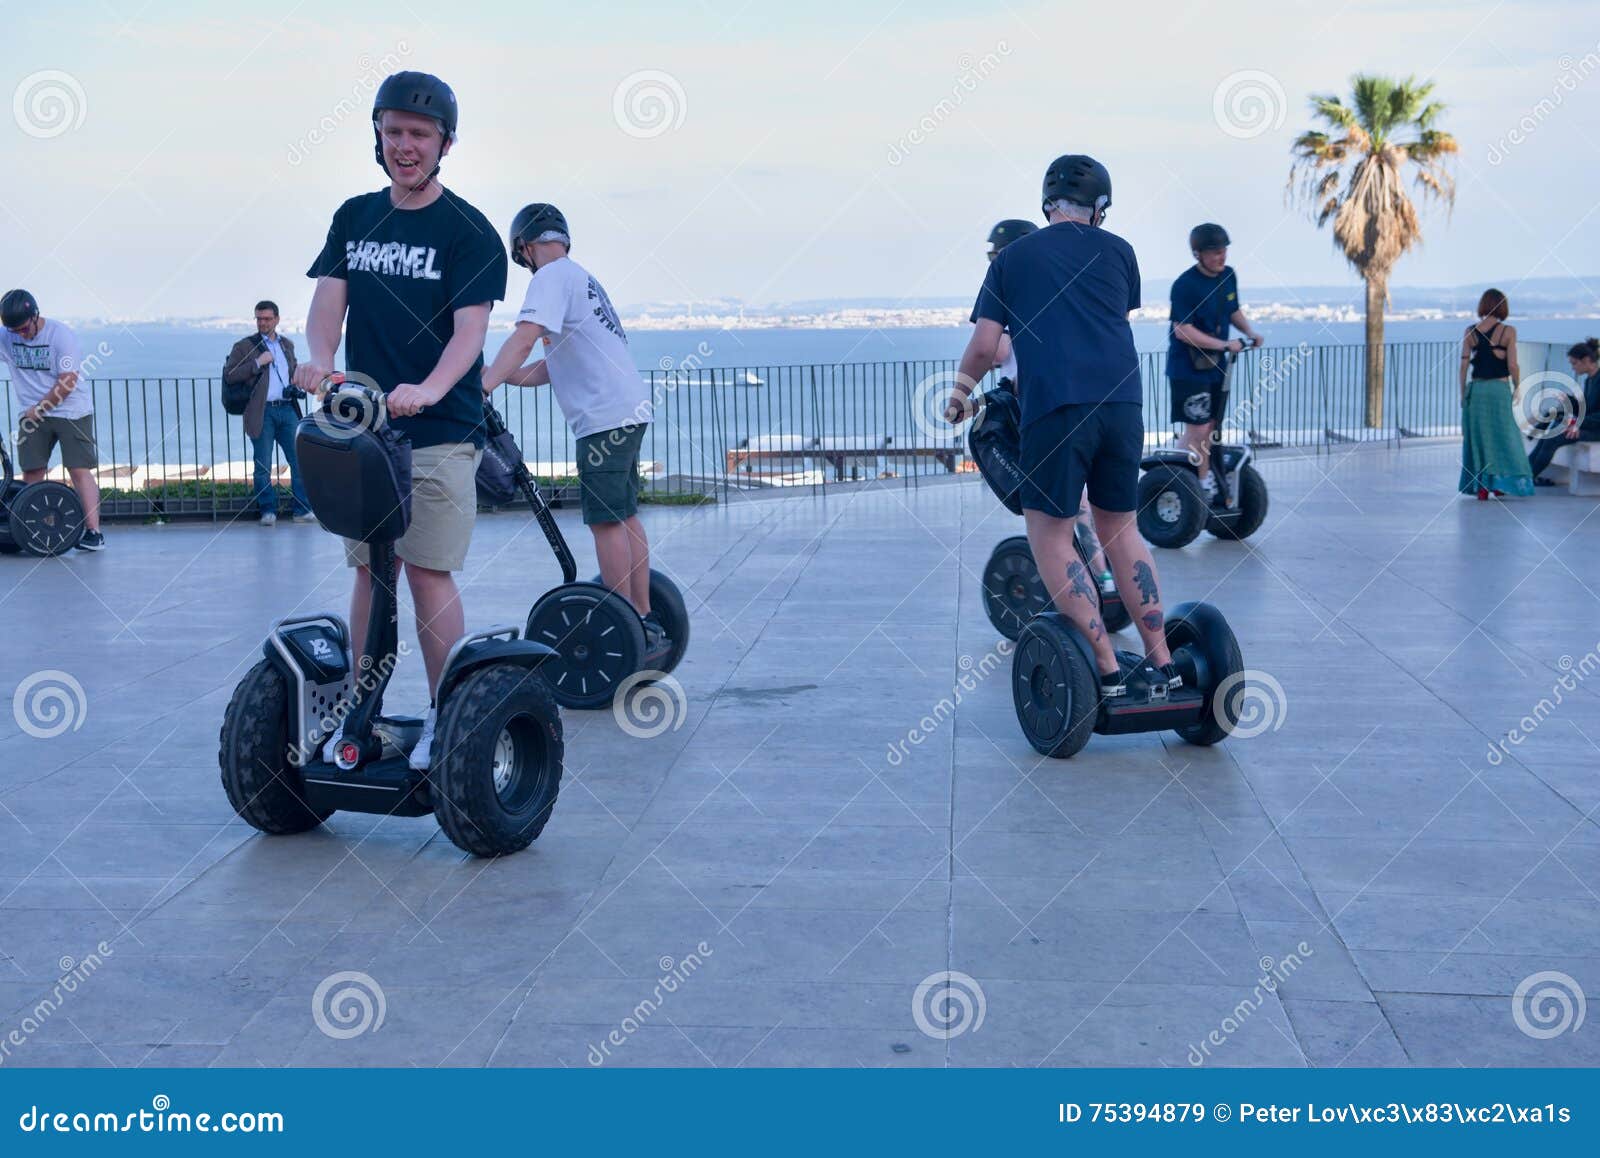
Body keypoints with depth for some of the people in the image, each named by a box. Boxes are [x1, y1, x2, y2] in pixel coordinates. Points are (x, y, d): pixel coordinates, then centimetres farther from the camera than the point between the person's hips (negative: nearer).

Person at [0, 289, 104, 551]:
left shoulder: (61, 335, -14)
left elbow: (67, 383, -15)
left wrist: (38, 409, -10)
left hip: (71, 411, -5)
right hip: (34, 414, 5)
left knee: (79, 470, -8)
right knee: (31, 472, 1)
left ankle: (93, 532, -11)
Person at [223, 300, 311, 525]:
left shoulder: (287, 345, 17)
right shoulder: (244, 346, 3)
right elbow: (228, 375, -8)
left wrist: (295, 385, 11)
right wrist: (257, 363, -13)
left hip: (287, 408, 4)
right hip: (262, 413, -4)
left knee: (300, 461, 0)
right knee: (263, 466, 1)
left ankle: (301, 509, 6)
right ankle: (268, 510, 11)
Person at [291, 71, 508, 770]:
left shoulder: (468, 231, -4)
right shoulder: (354, 219, 12)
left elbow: (470, 328, -14)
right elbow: (329, 298, 2)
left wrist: (429, 389, -34)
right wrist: (320, 359, -21)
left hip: (440, 432, -4)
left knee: (428, 574, -7)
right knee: (368, 572, 8)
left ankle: (444, 717, 5)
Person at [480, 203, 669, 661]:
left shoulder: (553, 276, -7)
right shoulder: (581, 278, 22)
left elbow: (525, 335, -23)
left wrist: (483, 386, -30)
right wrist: (509, 375, 13)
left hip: (604, 415, -10)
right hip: (629, 409, 10)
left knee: (605, 520, -7)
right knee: (624, 516, 14)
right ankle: (645, 623, 18)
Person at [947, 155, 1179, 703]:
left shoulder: (1013, 257, 12)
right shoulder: (1118, 251, 18)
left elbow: (984, 347, 7)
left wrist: (958, 395, 26)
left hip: (1055, 406, -3)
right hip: (1122, 401, 4)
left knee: (1051, 535, 6)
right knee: (1120, 529, 17)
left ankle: (1109, 672, 1)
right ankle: (1161, 663, 16)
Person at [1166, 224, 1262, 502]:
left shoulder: (1228, 276, 5)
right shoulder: (1185, 285, -19)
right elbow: (1183, 330, -22)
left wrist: (1250, 332, 2)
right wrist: (1224, 344, -23)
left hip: (1215, 365, 8)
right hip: (1187, 367, -8)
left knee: (1209, 427, 11)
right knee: (1198, 429, -8)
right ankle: (1204, 484, 4)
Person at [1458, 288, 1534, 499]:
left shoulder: (1470, 331, 2)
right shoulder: (1507, 331, -6)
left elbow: (1464, 365, 1)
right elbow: (1512, 365, -8)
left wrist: (1463, 393, 8)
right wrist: (1517, 389, 5)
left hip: (1475, 389, 3)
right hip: (1499, 388, -3)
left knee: (1477, 437, 8)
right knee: (1503, 436, 10)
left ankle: (1480, 487, 8)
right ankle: (1499, 484, 10)